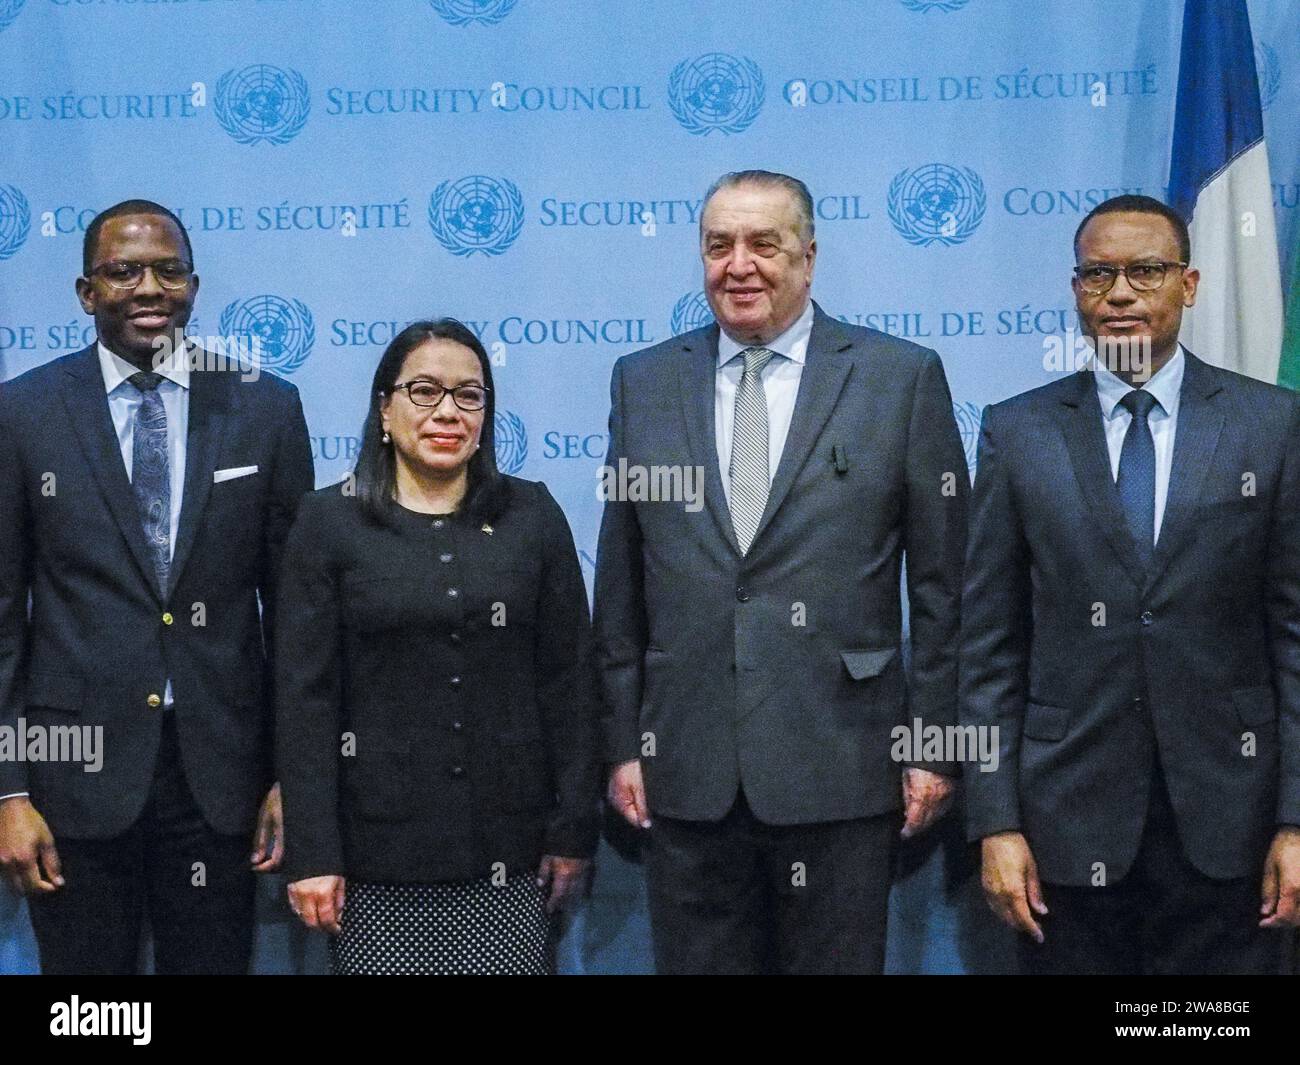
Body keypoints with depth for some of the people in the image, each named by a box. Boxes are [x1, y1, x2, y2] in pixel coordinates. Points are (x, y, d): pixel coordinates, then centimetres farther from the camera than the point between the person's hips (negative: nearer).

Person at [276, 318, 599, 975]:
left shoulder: (532, 515, 5)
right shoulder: (330, 521, 2)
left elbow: (570, 679, 5)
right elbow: (305, 694, -2)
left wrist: (573, 831, 2)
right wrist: (312, 853, -6)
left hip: (508, 848, 1)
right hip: (378, 850, -1)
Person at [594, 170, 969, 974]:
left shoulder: (903, 378, 0)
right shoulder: (644, 383, 8)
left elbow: (942, 583, 0)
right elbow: (621, 587, 9)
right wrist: (623, 741, 7)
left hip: (840, 764, -2)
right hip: (687, 772, 2)